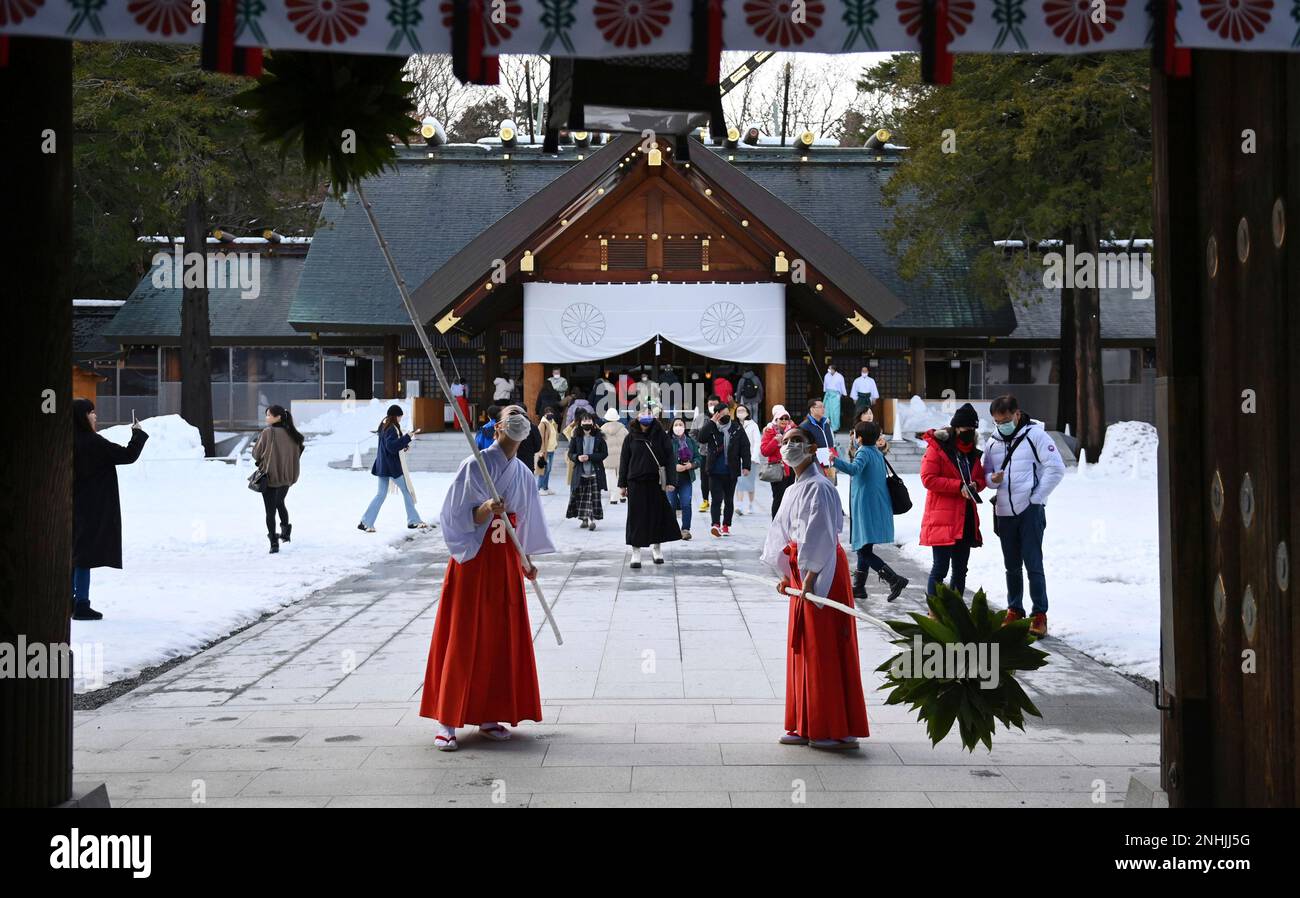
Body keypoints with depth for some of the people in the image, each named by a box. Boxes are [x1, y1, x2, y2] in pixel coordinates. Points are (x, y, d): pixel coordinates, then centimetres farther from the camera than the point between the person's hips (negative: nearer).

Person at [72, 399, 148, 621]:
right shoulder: (92, 443, -18)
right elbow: (128, 455, -14)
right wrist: (138, 434, -1)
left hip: (74, 508, 8)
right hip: (91, 510, -8)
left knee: (74, 555, 15)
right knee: (85, 555, -4)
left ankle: (70, 602, 21)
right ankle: (82, 605, -1)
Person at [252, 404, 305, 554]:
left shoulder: (267, 432, -16)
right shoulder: (292, 434, -3)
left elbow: (256, 454, -8)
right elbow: (297, 454, 5)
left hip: (268, 476, -4)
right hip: (286, 477, 4)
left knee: (270, 510, 5)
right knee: (280, 503, 28)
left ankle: (274, 542, 4)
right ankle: (285, 530, 28)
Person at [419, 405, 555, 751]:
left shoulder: (524, 474, 11)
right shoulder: (475, 466, -9)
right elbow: (456, 517, -11)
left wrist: (527, 560, 17)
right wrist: (485, 510, -27)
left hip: (506, 559, 7)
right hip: (473, 558, -6)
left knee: (502, 639, 7)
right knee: (462, 640, -5)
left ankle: (489, 717, 16)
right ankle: (447, 722, -2)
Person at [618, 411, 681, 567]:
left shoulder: (661, 436, 1)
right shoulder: (631, 437, 4)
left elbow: (669, 459, -2)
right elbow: (624, 461, 7)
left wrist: (670, 481, -10)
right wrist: (622, 484, 3)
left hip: (656, 482, 0)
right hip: (636, 483, 0)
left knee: (658, 514, 7)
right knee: (636, 517, 0)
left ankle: (656, 548, 24)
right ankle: (636, 552, 7)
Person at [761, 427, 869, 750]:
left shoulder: (818, 488, -15)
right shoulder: (792, 492, 14)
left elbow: (820, 537, -20)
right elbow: (783, 535, 18)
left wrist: (809, 579, -22)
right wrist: (786, 575, 11)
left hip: (822, 573, -10)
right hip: (801, 573, 10)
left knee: (825, 651, -6)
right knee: (802, 649, 12)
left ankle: (836, 730, 0)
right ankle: (806, 727, 19)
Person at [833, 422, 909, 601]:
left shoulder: (864, 453, -12)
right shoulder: (878, 453, 16)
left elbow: (854, 469, -33)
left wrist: (835, 461, -45)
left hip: (866, 509, -9)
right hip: (879, 509, 9)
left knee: (864, 551, -11)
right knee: (864, 549, 17)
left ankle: (895, 579, -22)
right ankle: (858, 587, 23)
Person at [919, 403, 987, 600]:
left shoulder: (972, 452, 15)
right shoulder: (937, 447, -7)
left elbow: (981, 478, 23)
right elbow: (928, 479, -14)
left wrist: (975, 484, -2)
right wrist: (959, 486, -19)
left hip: (966, 519, 8)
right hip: (942, 518, -8)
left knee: (960, 569, 12)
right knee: (941, 568, -8)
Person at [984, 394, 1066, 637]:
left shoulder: (1035, 435, -6)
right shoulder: (994, 442, 11)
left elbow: (1056, 468, -9)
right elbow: (986, 472, 19)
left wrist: (1037, 497, -10)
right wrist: (992, 478, -6)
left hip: (1030, 510, -5)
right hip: (1004, 512, 5)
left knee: (1033, 563, -7)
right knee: (1012, 565, 13)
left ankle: (1039, 615, -3)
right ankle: (1014, 610, 24)